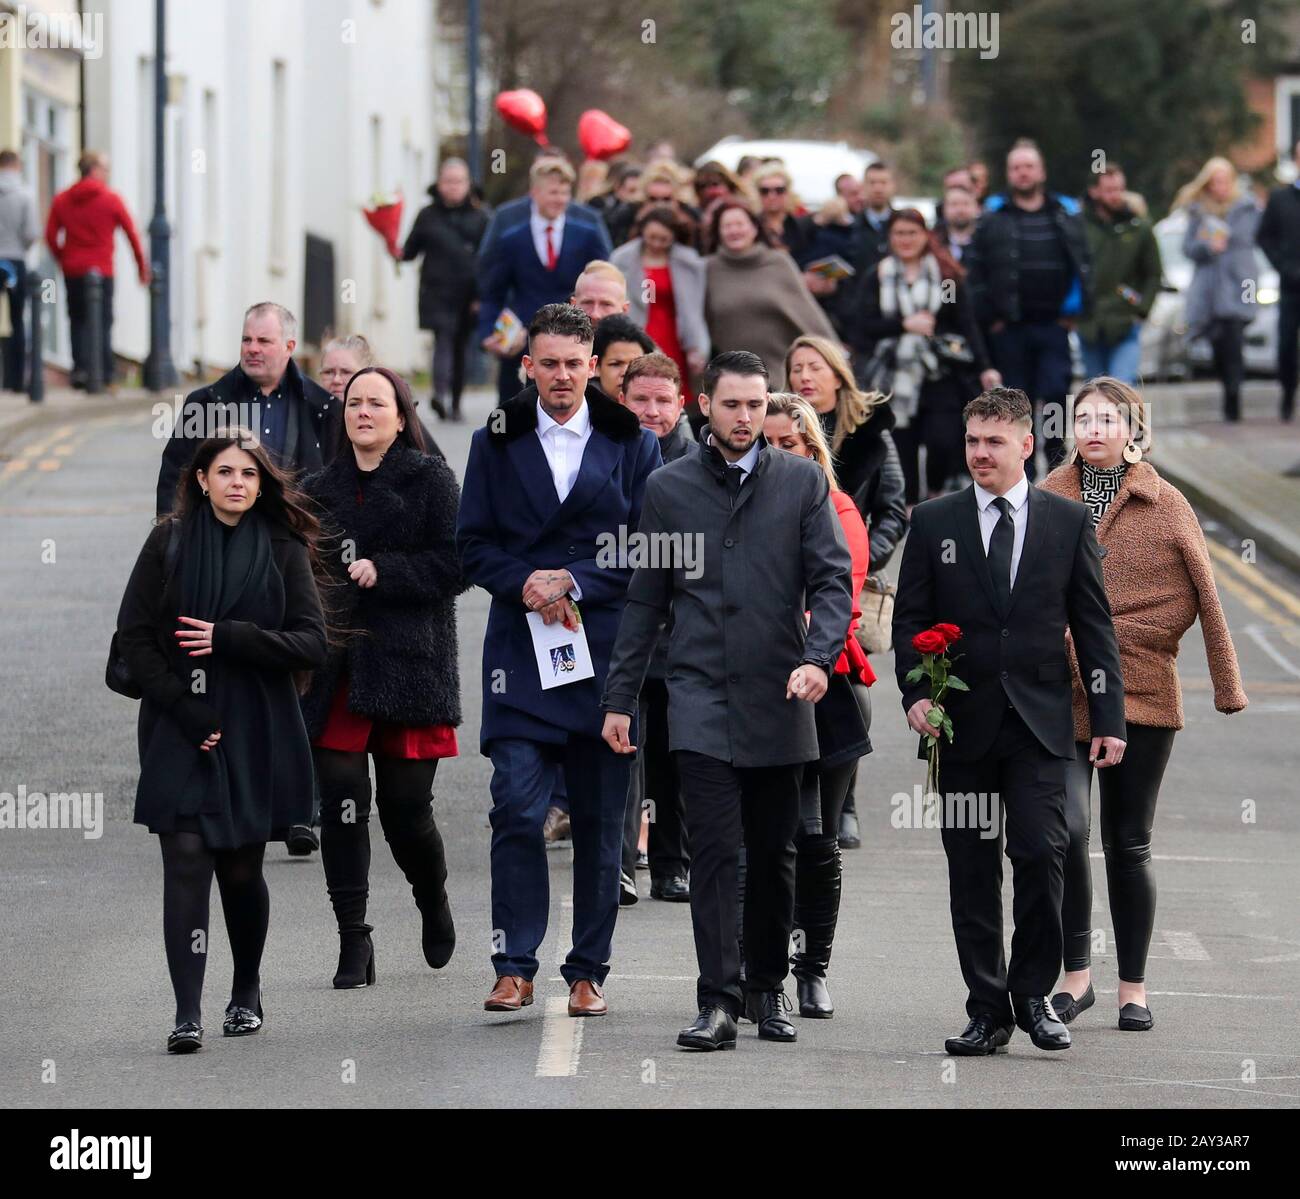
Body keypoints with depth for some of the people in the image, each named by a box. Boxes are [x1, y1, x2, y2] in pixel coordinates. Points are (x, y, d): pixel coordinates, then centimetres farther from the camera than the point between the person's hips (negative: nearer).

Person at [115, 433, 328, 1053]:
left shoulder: (283, 551, 4)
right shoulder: (169, 543, 3)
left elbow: (312, 643, -3)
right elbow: (133, 637, 0)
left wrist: (229, 639, -15)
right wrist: (183, 708, -11)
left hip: (257, 735, 1)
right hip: (180, 733, -1)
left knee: (241, 869, 8)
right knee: (187, 862, -11)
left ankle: (247, 993, 31)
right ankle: (188, 1014, -16)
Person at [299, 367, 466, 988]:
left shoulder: (431, 479, 2)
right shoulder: (318, 490, 14)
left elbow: (454, 564, -5)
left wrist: (384, 572, -15)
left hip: (409, 663, -3)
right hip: (336, 667, 3)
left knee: (406, 807, 0)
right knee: (342, 802, -6)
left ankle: (433, 901, 31)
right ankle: (353, 941, -2)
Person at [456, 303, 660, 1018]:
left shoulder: (631, 443, 7)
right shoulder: (496, 443, 9)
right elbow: (474, 545, 8)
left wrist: (572, 580, -9)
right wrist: (526, 583, -10)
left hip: (608, 655, 0)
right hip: (521, 653, 0)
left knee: (600, 819, 3)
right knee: (516, 810, -11)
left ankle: (588, 972, 10)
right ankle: (514, 967, -6)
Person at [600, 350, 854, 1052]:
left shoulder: (802, 483, 6)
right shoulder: (668, 488, 8)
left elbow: (832, 579, 0)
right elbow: (645, 600, 11)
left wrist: (819, 656, -18)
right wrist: (620, 697, 8)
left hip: (778, 698, 1)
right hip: (701, 698, -1)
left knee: (773, 854, 8)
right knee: (715, 851, -10)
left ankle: (768, 987, 22)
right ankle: (718, 1001, -12)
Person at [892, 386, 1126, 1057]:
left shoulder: (1068, 522, 6)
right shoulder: (932, 522, 7)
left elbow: (1094, 625, 7)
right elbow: (909, 620, 8)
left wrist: (1108, 717, 2)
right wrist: (915, 694, -7)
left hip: (1039, 723, -1)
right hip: (962, 724, 1)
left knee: (1040, 856, -12)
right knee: (971, 870, 2)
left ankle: (1033, 996, 4)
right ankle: (987, 1011, 9)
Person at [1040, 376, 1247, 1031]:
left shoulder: (1165, 505, 3)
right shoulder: (1048, 500, 5)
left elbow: (1204, 596, 3)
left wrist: (1227, 684, -1)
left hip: (1142, 692, 0)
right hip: (1060, 696, 0)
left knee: (1128, 844, 6)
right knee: (1066, 829, -15)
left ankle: (1134, 987, 16)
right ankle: (1076, 973, -2)